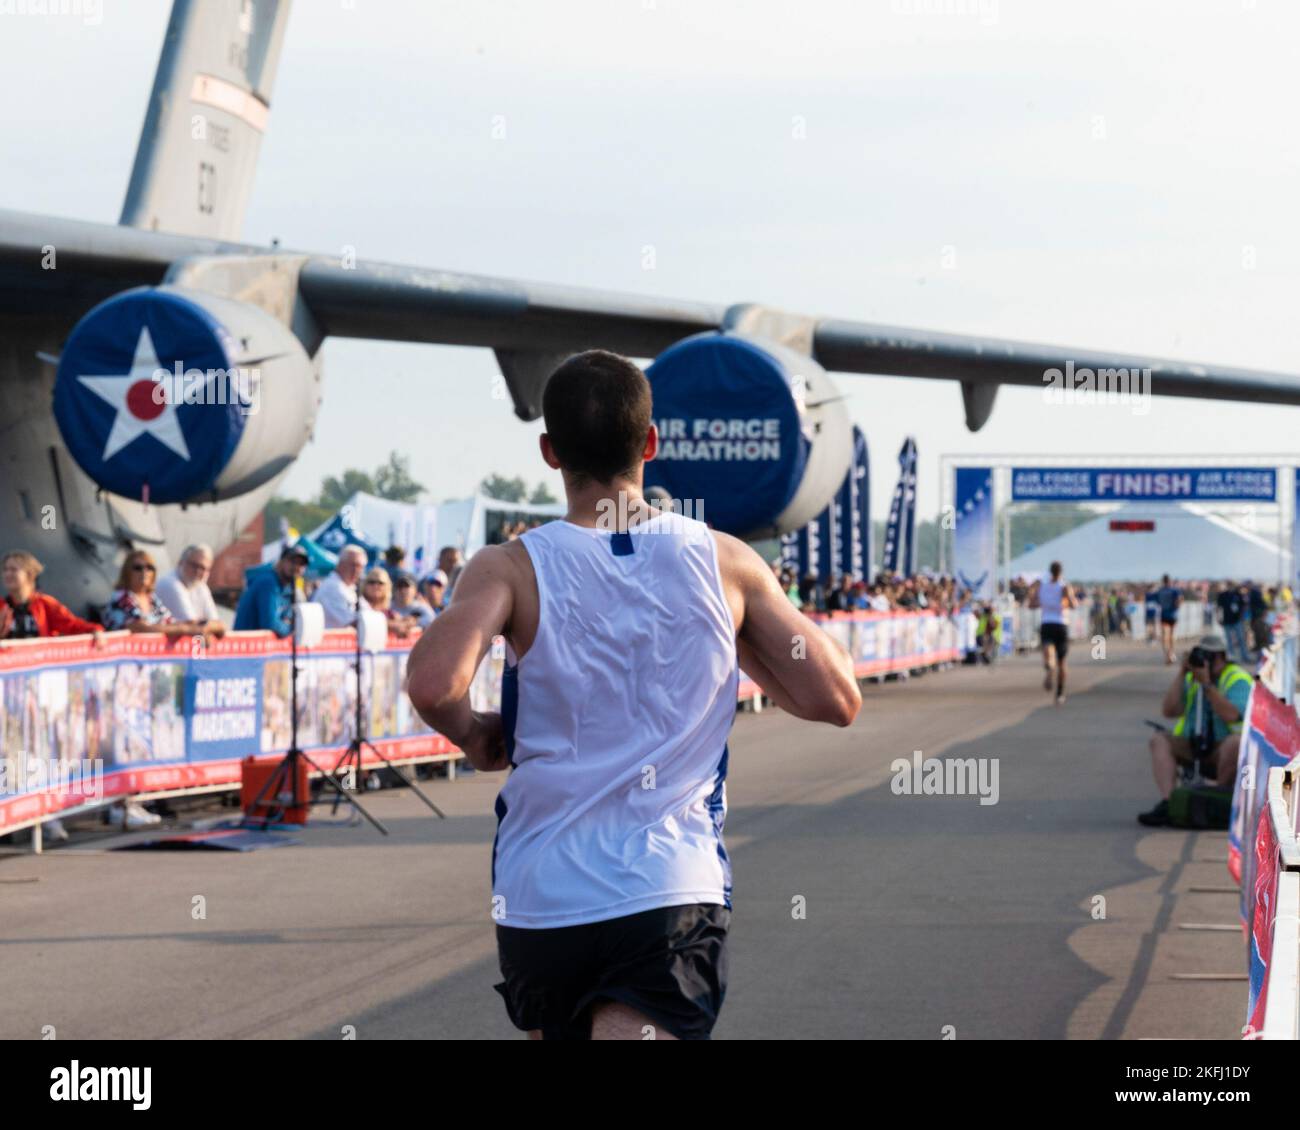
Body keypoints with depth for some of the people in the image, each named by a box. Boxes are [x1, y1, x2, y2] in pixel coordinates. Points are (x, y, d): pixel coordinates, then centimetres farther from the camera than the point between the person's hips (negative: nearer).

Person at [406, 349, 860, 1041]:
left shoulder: (510, 568, -4)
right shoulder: (726, 564, 1)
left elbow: (433, 683, -21)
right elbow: (836, 699, 4)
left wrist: (472, 734, 2)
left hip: (538, 899, 1)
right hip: (674, 891, -1)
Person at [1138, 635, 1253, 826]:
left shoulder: (1238, 678, -8)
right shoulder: (1190, 678, 8)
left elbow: (1231, 715, -25)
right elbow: (1168, 711, -4)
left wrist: (1207, 684, -26)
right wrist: (1182, 674, -8)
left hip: (1223, 753, -5)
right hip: (1191, 749, 5)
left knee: (1236, 742, -37)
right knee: (1159, 739, -18)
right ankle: (1166, 804, -34)